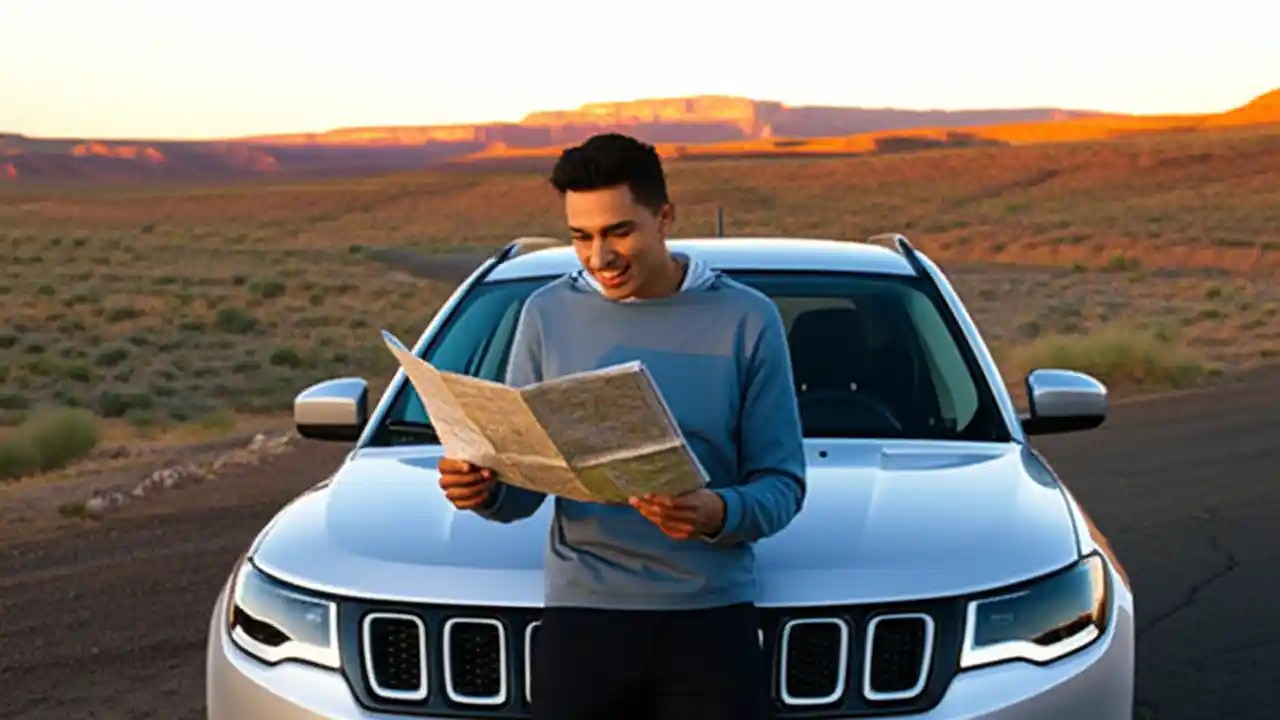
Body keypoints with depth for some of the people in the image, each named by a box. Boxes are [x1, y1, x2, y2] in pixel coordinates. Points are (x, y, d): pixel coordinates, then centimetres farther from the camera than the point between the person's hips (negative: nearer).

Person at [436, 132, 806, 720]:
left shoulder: (746, 318, -1)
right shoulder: (547, 313, 4)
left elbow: (782, 484, -2)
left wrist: (719, 514, -23)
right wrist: (486, 490, -16)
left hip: (711, 613, -1)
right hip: (581, 612, 1)